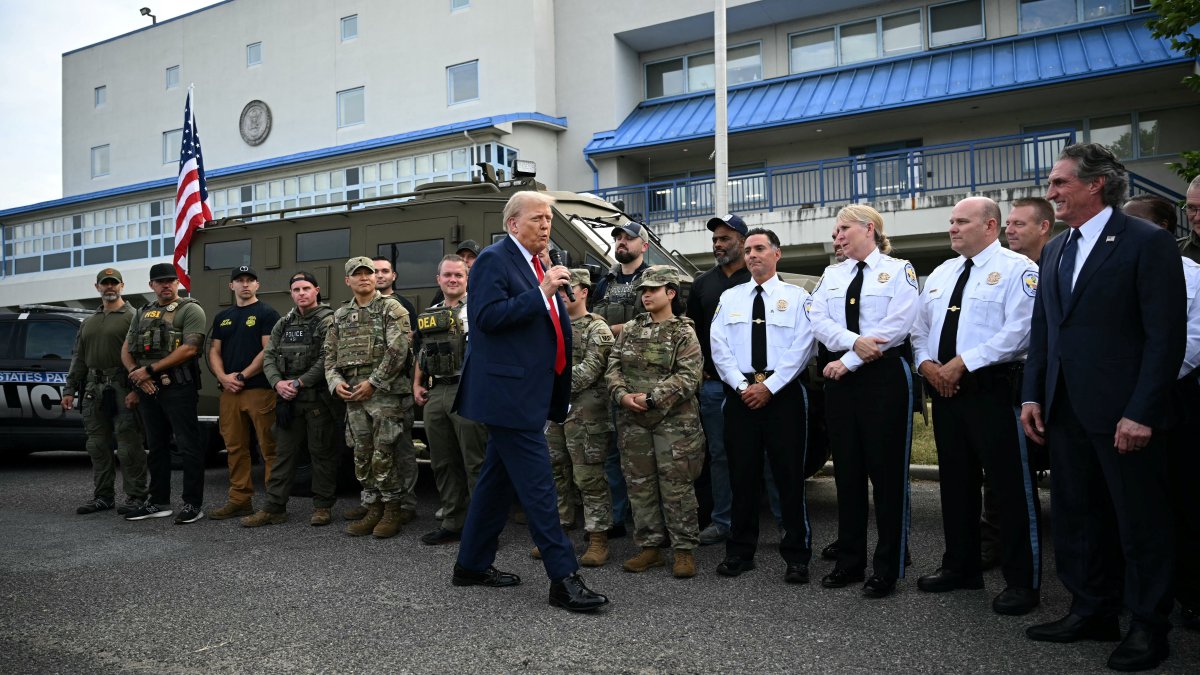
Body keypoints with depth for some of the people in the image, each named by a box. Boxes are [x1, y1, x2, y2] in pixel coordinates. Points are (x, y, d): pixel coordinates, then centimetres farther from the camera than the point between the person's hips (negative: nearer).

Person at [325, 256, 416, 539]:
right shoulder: (340, 315, 17)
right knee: (362, 455, 8)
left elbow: (398, 350, -12)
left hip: (386, 391, -6)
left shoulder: (391, 308, -2)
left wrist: (373, 382, -15)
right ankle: (373, 510, 17)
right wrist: (335, 382, 0)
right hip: (353, 394, 6)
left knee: (384, 455, -6)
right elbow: (330, 355, 18)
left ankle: (393, 510, 5)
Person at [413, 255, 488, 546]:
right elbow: (421, 353, 26)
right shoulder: (429, 315, 18)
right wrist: (417, 384, 15)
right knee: (444, 464, 11)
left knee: (475, 463, -4)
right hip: (435, 394, 7)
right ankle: (452, 524, 21)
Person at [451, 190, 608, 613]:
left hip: (528, 395, 10)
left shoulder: (537, 266, 19)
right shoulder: (494, 259, -9)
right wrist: (542, 292, -23)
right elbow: (488, 316, -21)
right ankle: (563, 578, -4)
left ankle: (472, 565, 26)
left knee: (497, 480, 15)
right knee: (538, 485, -8)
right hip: (508, 393, -10)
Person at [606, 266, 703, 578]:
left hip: (673, 420, -5)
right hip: (633, 420, 5)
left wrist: (651, 398, -17)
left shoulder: (684, 333, -2)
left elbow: (688, 377, -12)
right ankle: (649, 546, 18)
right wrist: (623, 395, -10)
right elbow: (613, 367, 8)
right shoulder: (630, 329, 12)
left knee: (676, 485, -2)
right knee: (639, 484, 8)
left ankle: (684, 550, 8)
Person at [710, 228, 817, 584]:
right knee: (742, 474, 6)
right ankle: (740, 552, 16)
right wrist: (742, 386, -7)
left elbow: (802, 347, -6)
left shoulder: (797, 297, 4)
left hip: (783, 392, -3)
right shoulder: (730, 298, 13)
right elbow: (719, 347, 5)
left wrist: (768, 387, -12)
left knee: (789, 474, 0)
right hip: (740, 392, 3)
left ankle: (796, 556, 8)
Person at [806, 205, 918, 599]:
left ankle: (888, 568, 7)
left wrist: (849, 361, -12)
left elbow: (898, 324, -12)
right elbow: (818, 320, 4)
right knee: (847, 471, 9)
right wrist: (854, 342, -15)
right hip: (840, 377, 5)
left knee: (886, 470, -2)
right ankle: (849, 561, 18)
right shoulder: (831, 276, 17)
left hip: (884, 375, -5)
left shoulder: (898, 270, 1)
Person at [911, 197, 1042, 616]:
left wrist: (962, 363, -19)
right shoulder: (941, 274, 18)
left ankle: (1022, 581, 6)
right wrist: (926, 363, 0)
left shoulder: (1016, 269, -5)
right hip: (944, 390, 8)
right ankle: (960, 566, 27)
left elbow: (1019, 331, -17)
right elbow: (920, 328, 21)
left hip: (992, 389, -7)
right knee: (955, 481, 14)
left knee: (1010, 486, -4)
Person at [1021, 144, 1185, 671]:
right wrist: (1032, 395, 8)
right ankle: (1092, 612, 28)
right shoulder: (1055, 250, 13)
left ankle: (1149, 627, 19)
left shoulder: (1148, 243, -9)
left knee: (1140, 523, 5)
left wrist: (1142, 413, -17)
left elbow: (1166, 335, -13)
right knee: (1076, 517, 14)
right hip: (1066, 411, 7)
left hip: (1123, 414, -7)